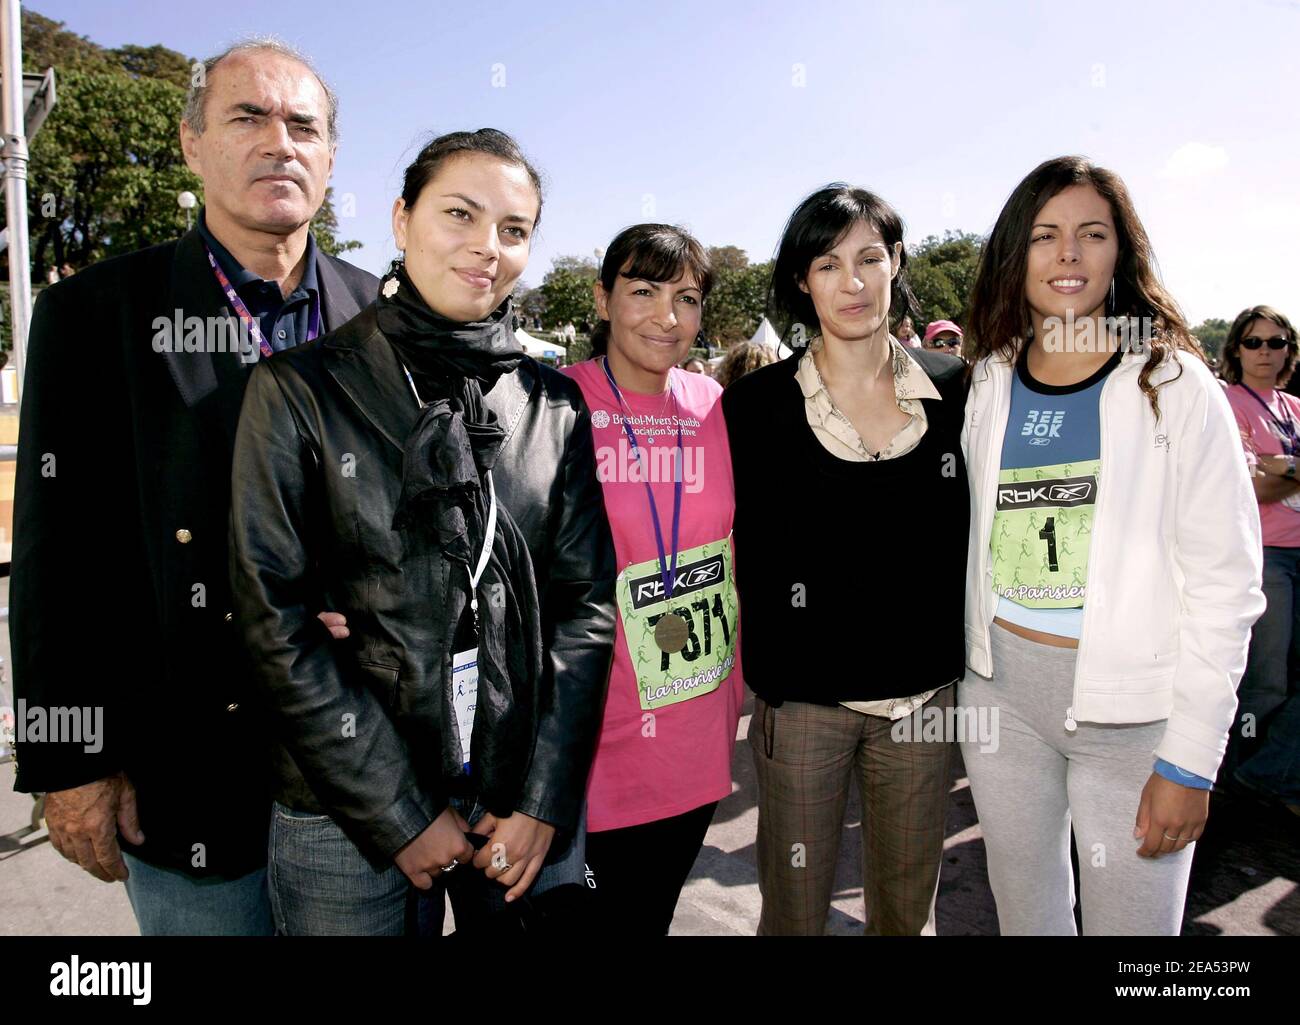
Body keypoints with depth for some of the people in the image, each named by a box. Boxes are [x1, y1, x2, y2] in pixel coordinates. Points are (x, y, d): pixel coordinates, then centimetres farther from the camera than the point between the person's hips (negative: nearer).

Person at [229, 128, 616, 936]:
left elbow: (585, 602, 1)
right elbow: (276, 621, -8)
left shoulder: (554, 404, 2)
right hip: (348, 813, -2)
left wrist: (544, 797, -6)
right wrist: (399, 813, -10)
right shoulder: (302, 390, -6)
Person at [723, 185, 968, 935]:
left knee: (910, 906, 19)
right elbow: (750, 556, -4)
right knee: (795, 906, 12)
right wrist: (769, 675, -8)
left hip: (926, 696, 3)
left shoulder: (953, 389, 2)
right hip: (802, 700, -2)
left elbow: (968, 538, 8)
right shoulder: (758, 404, -5)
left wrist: (960, 660, 3)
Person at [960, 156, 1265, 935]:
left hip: (1132, 707, -3)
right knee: (1023, 913, 18)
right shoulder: (989, 383, 4)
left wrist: (1191, 761, -12)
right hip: (1002, 689, 4)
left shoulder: (1175, 386, -8)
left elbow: (1223, 585, -10)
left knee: (1130, 924, 8)